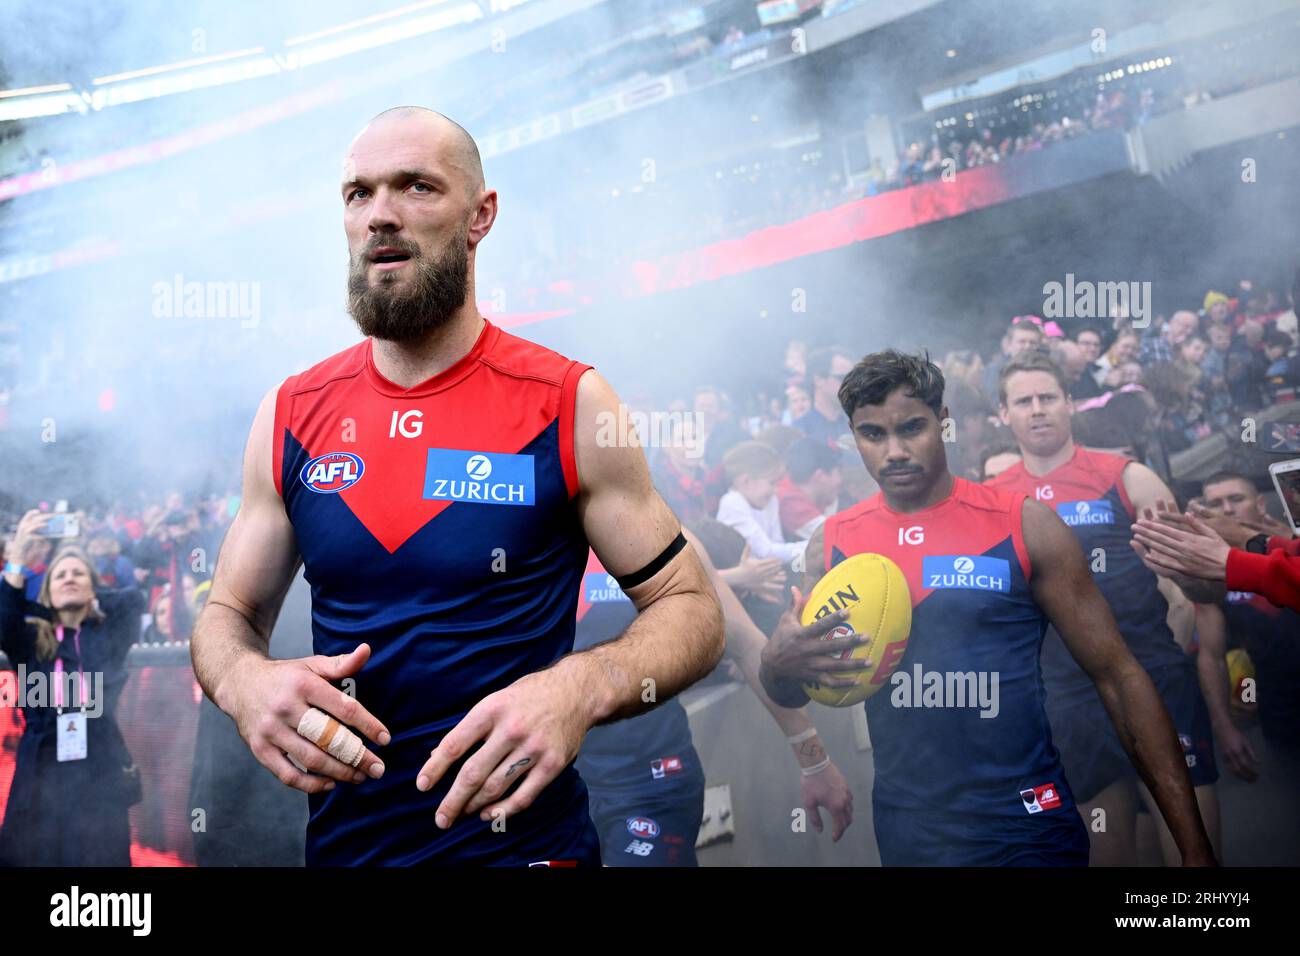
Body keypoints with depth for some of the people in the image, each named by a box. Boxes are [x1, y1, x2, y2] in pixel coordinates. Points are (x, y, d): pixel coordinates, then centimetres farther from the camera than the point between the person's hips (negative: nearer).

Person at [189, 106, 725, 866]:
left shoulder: (569, 405, -9)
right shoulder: (291, 417, 1)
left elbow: (693, 608, -6)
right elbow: (228, 615, 10)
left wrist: (581, 689, -26)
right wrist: (245, 682, -14)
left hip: (524, 839, -3)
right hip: (341, 839, 4)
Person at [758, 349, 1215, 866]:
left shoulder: (1024, 526, -8)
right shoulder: (834, 542, 0)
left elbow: (1119, 676, -6)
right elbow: (787, 693, 10)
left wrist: (1193, 845, -10)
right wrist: (780, 661, -15)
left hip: (1025, 828, -4)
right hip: (906, 833, 4)